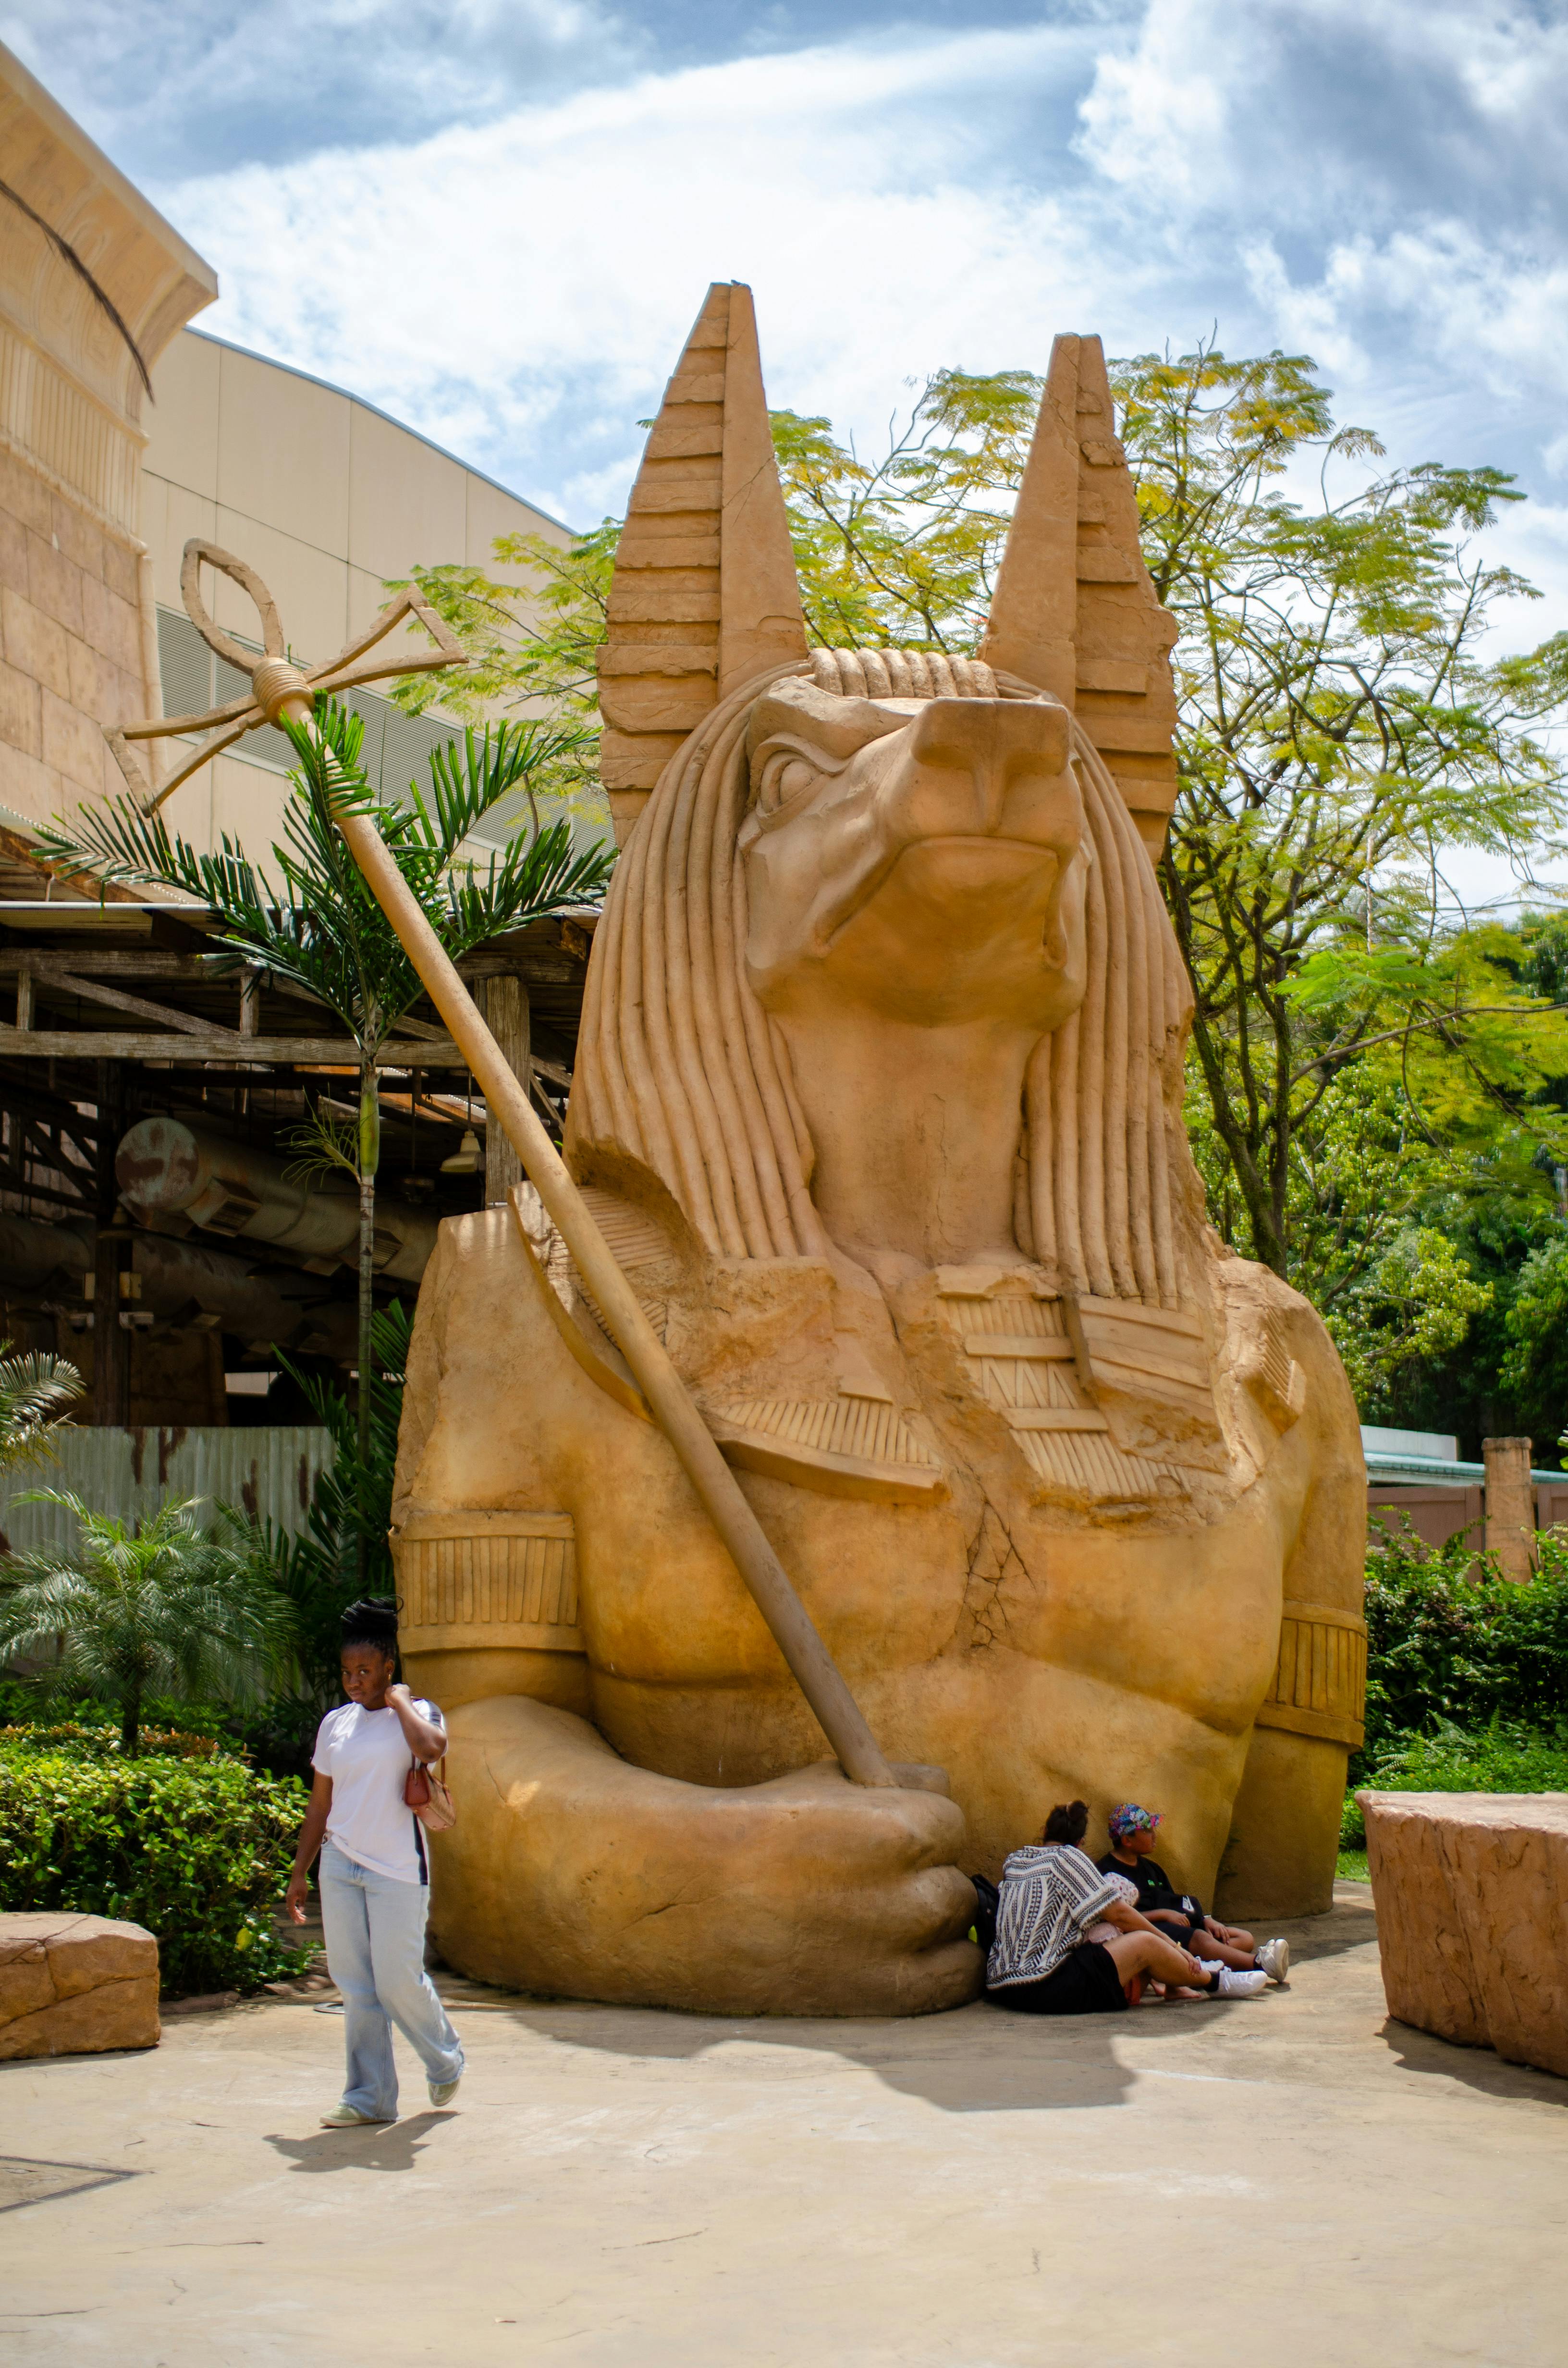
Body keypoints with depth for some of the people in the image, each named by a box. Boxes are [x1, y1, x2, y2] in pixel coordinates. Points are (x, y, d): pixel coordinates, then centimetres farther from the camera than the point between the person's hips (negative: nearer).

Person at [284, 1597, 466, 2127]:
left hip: (397, 1871, -5)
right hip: (340, 1868, 5)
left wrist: (399, 1699, -15)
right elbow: (320, 1803, 16)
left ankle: (446, 2060, 24)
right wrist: (298, 1873, 15)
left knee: (397, 1981, -4)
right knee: (355, 1985, 4)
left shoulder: (416, 1715, -4)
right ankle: (369, 2097, 12)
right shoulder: (335, 1724, 10)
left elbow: (430, 1748, -30)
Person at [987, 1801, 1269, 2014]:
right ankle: (1215, 1982, 16)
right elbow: (1118, 1913, -6)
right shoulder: (1066, 1857, -7)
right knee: (1145, 1943, -3)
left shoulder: (1014, 1861, 15)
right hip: (1046, 1988, -9)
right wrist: (1171, 1945, 5)